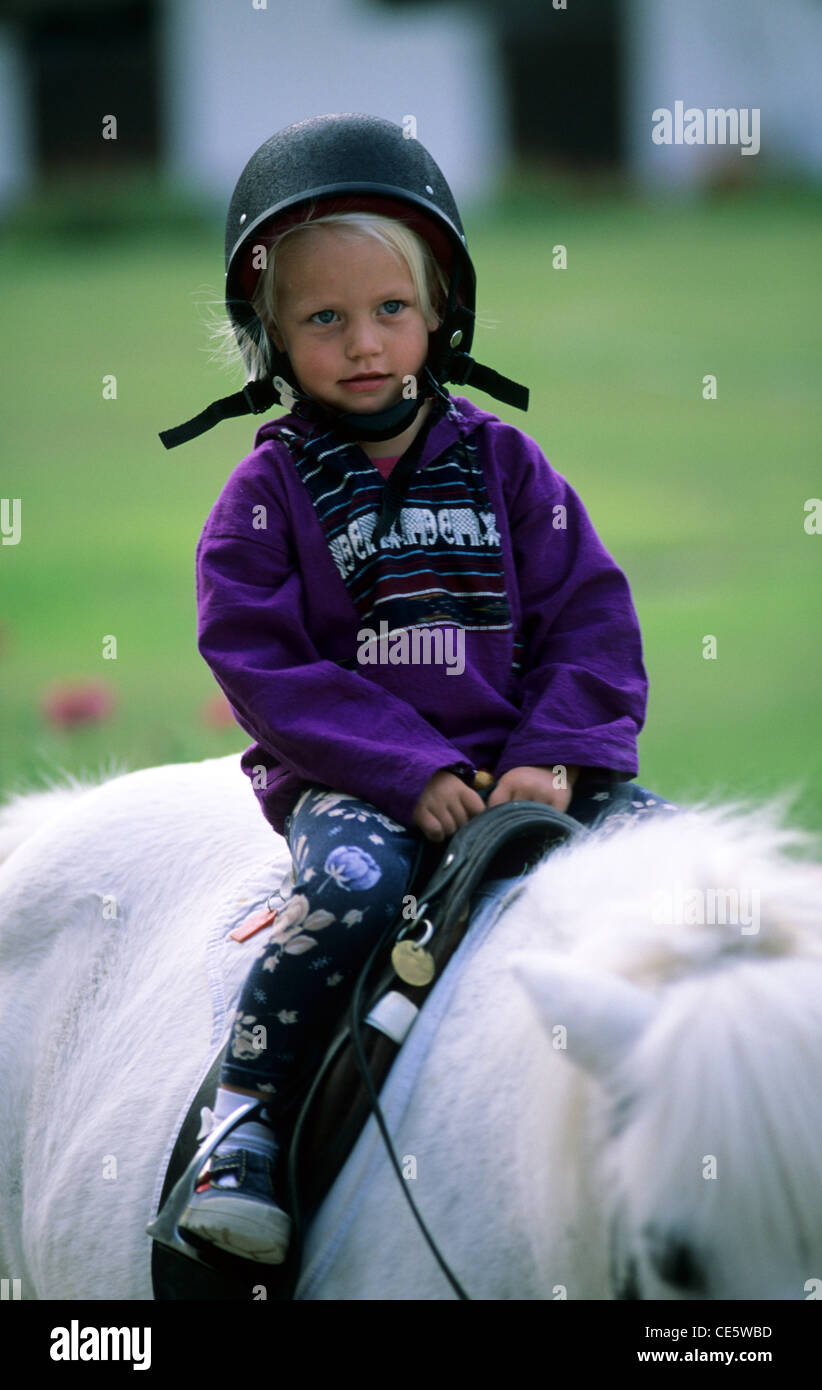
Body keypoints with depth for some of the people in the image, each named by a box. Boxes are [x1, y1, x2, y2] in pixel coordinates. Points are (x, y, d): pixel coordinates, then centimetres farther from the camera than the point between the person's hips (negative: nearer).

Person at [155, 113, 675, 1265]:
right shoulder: (269, 491, 2)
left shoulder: (499, 460, 9)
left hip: (523, 755, 3)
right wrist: (413, 774, -16)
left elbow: (591, 620, 8)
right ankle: (246, 1111, -22)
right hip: (349, 776, -3)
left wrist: (551, 757, -10)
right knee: (354, 883, -35)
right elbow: (262, 663, -6)